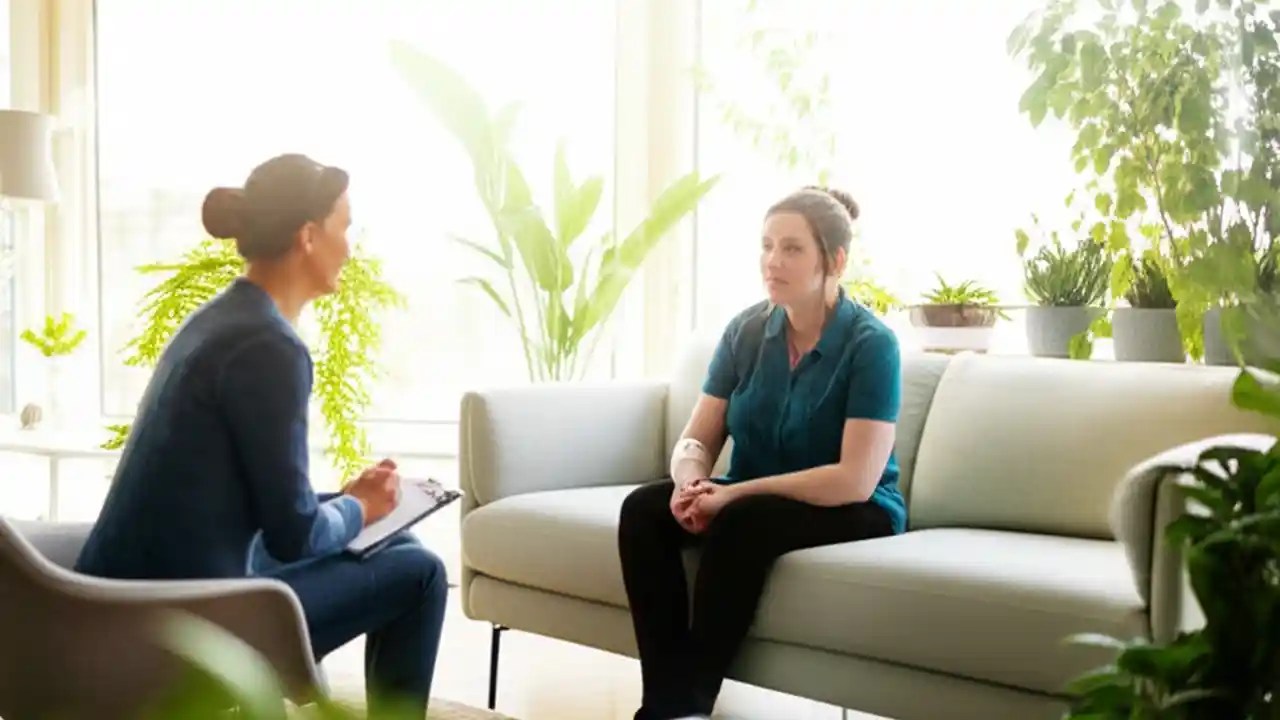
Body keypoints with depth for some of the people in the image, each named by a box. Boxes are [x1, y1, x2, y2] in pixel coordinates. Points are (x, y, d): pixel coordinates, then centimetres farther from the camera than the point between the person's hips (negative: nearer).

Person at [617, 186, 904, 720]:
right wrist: (690, 483, -24)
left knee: (743, 524, -34)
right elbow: (697, 439, 1)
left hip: (853, 514, -5)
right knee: (644, 509, -19)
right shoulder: (746, 330, -1)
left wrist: (735, 493, -26)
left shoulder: (870, 343, -17)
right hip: (756, 501, 6)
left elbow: (855, 481, -24)